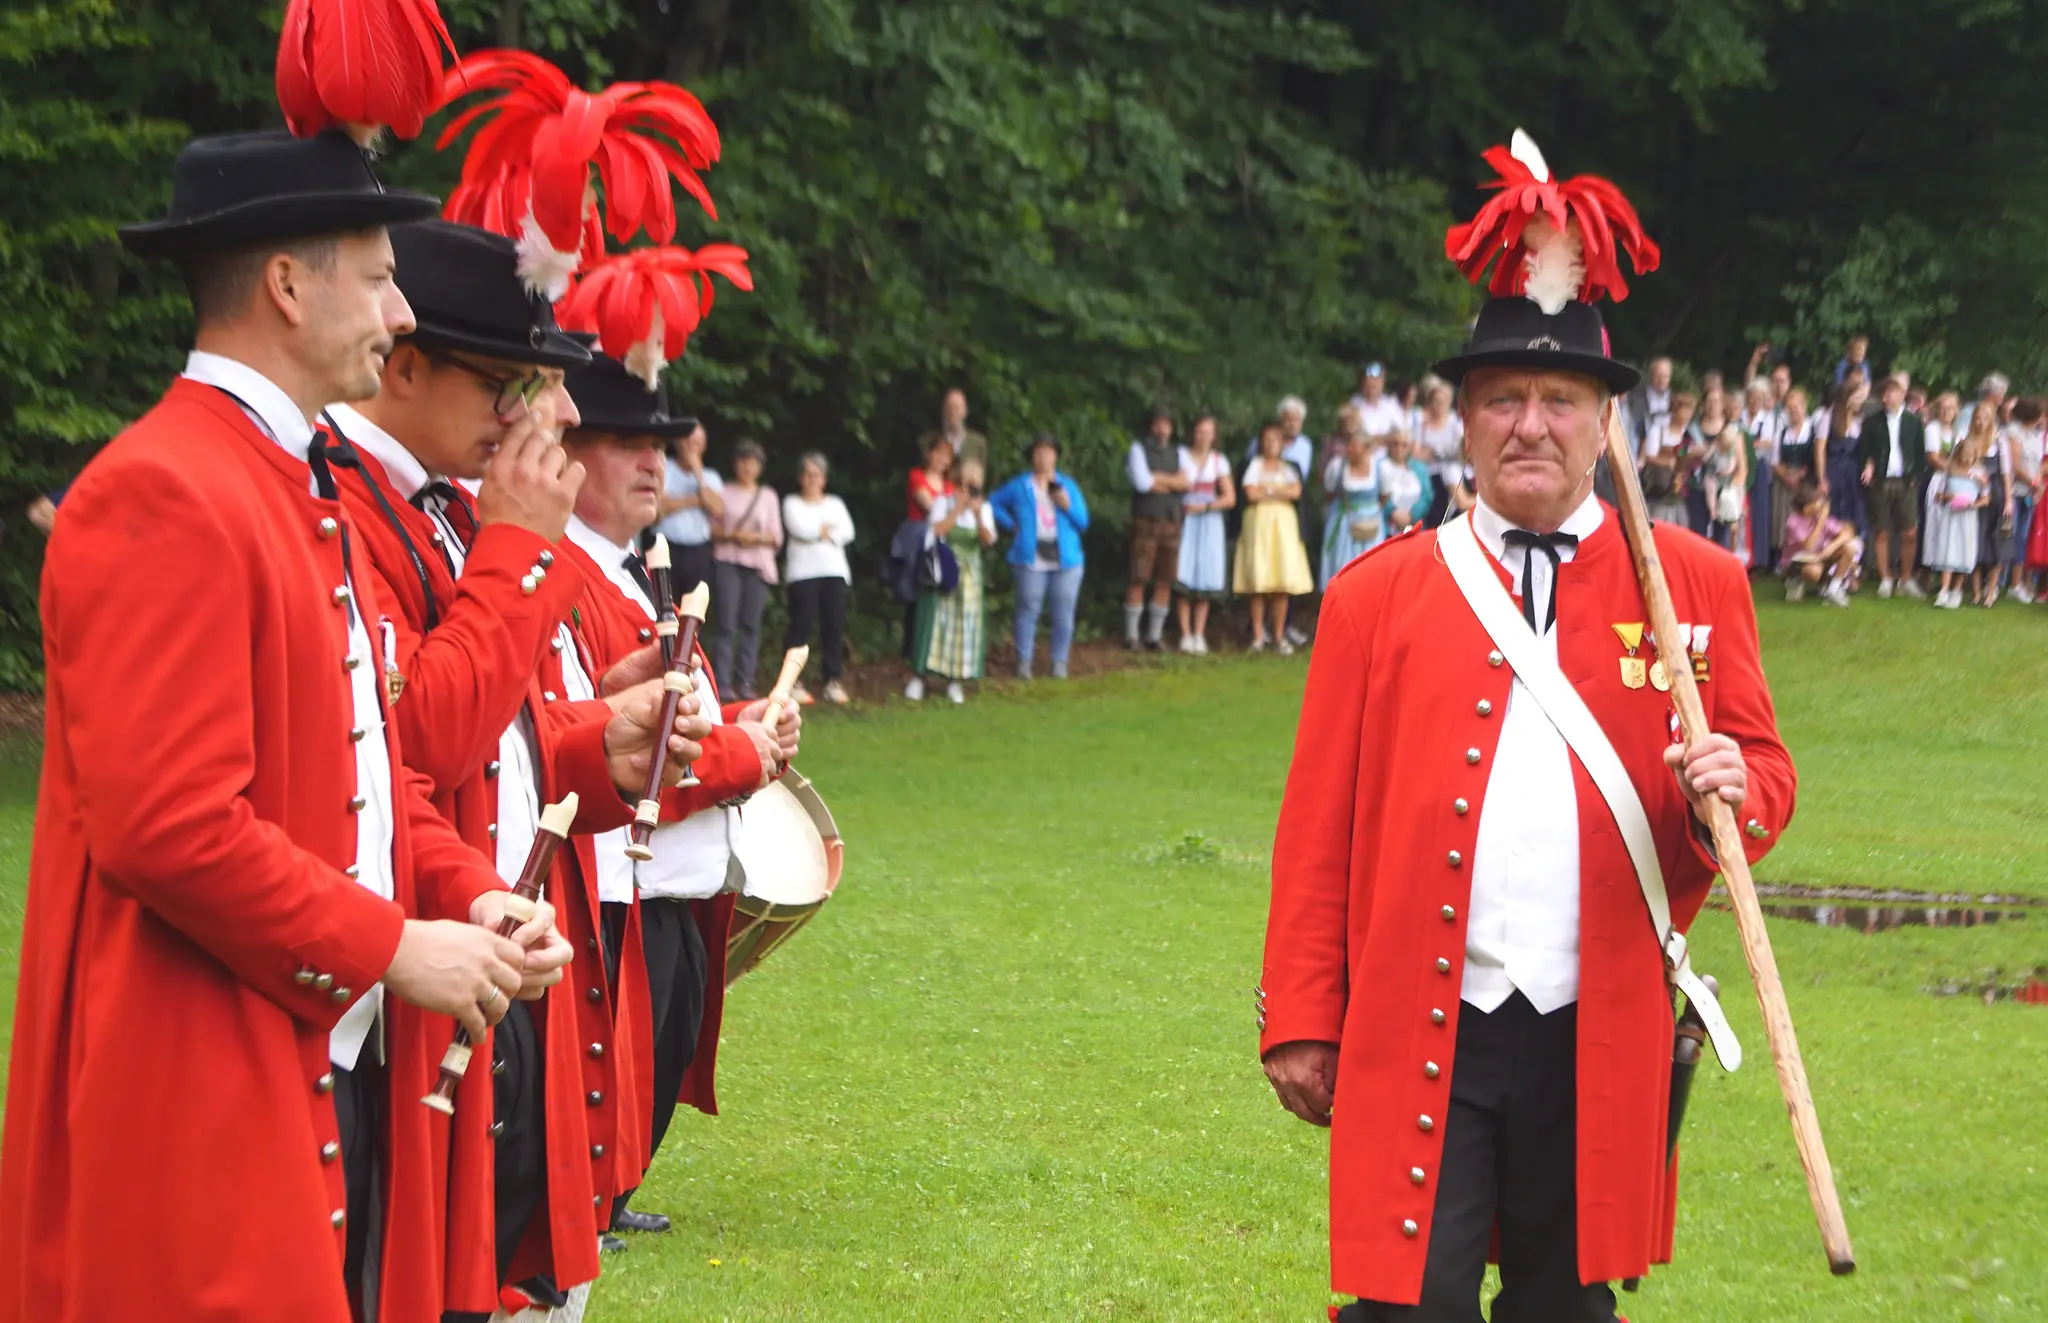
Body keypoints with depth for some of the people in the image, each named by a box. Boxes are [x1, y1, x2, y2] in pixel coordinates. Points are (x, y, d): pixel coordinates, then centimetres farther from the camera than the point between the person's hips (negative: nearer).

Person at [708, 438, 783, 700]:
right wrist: (732, 535, -13)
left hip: (757, 565, 2)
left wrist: (758, 537, -7)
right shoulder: (724, 492, 8)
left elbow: (777, 537, 12)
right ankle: (723, 683, -11)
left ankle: (746, 683, 2)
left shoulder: (768, 496, 14)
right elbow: (711, 529, 4)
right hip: (727, 562, -2)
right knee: (725, 624, -10)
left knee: (750, 625, -1)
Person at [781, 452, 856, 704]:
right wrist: (829, 529, 0)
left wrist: (819, 531, -7)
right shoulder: (792, 503, 9)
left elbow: (848, 533, 2)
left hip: (835, 572, 3)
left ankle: (834, 681, 0)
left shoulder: (835, 504, 18)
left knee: (834, 626, -2)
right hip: (802, 571, -3)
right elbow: (800, 529, -10)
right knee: (801, 625, -9)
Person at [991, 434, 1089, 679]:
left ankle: (1060, 663, 10)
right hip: (1031, 560, -2)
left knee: (1063, 615, 0)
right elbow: (994, 503, 15)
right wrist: (1011, 525, 4)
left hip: (1065, 559, 2)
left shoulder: (1068, 486, 10)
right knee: (1028, 611, -4)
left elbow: (1083, 522, 8)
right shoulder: (1019, 486, 6)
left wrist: (1068, 506, -10)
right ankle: (1024, 662, 3)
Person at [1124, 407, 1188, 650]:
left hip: (1171, 523, 4)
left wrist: (1158, 478, -9)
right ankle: (1131, 635, 0)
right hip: (1146, 521, -4)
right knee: (1139, 580, -7)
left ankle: (1154, 635, 9)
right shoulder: (1139, 450, 3)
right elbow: (1142, 482, -12)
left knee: (1165, 582, 2)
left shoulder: (1178, 453, 16)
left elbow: (1186, 483, 0)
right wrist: (1172, 482, -2)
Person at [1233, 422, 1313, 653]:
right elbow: (1251, 493, -6)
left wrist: (1267, 490, -5)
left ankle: (1279, 636, 3)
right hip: (1259, 520, -2)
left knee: (1283, 584, -3)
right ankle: (1258, 636, -3)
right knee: (1258, 583, -6)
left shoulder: (1288, 468, 14)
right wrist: (1279, 492, -1)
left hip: (1283, 522, 2)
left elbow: (1296, 492, -3)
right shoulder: (1255, 465, 8)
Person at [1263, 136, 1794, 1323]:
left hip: (1605, 1043, 1)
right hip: (1421, 1035, -1)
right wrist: (1301, 1021, 1)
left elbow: (1766, 767, 9)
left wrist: (1730, 791, -15)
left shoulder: (1697, 583, 7)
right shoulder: (1377, 595, 6)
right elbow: (1319, 826, 5)